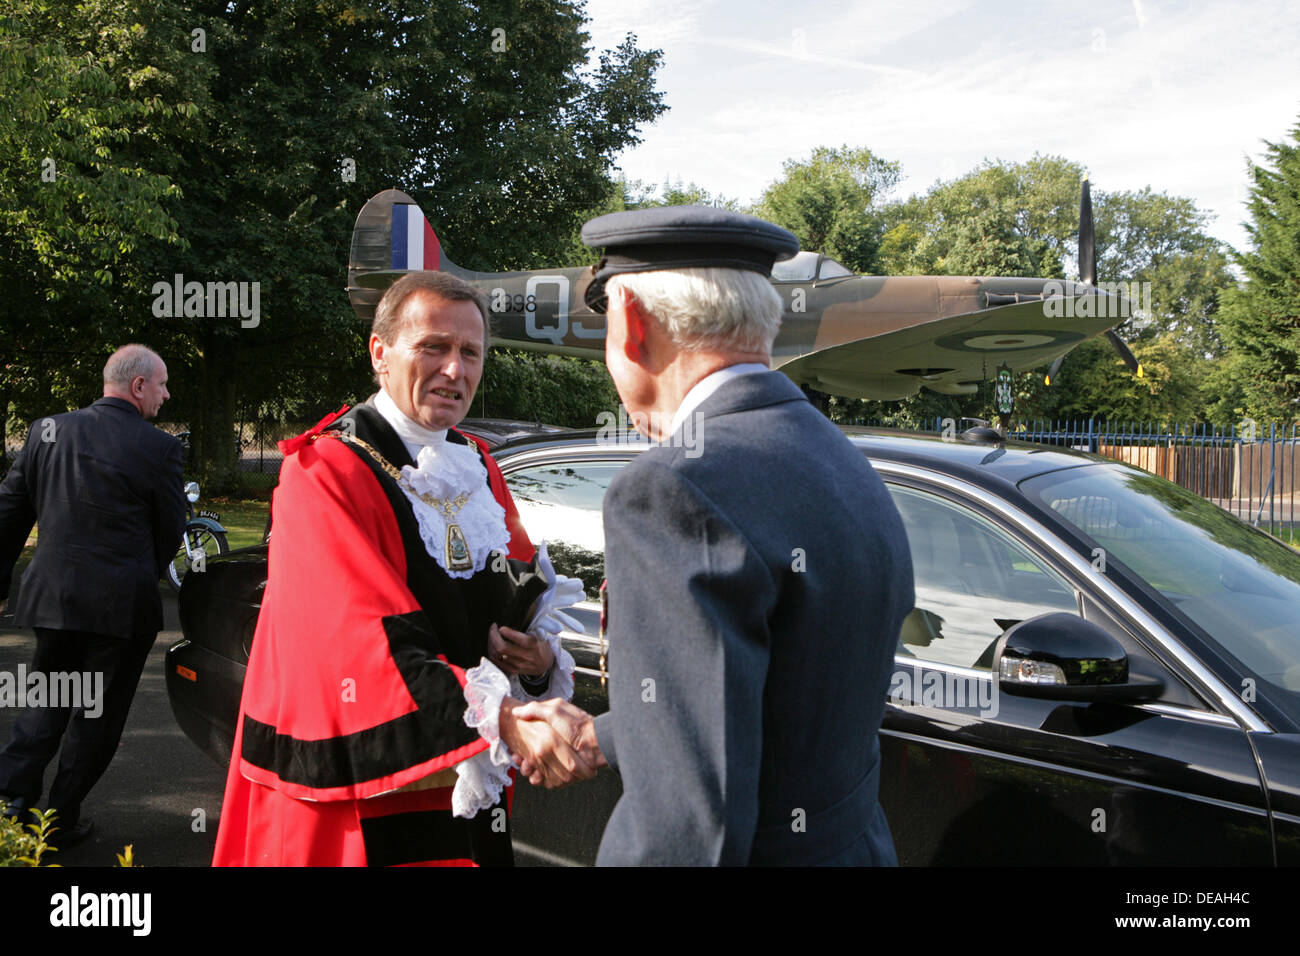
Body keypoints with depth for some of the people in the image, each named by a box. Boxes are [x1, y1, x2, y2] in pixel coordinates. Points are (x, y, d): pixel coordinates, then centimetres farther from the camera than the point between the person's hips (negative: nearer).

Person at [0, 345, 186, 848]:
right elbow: (170, 531, -2)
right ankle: (60, 821, 17)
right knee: (97, 713, 10)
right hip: (122, 602, -4)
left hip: (53, 595, 4)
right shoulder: (157, 447, -11)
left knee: (45, 706, 20)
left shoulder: (46, 430, 3)